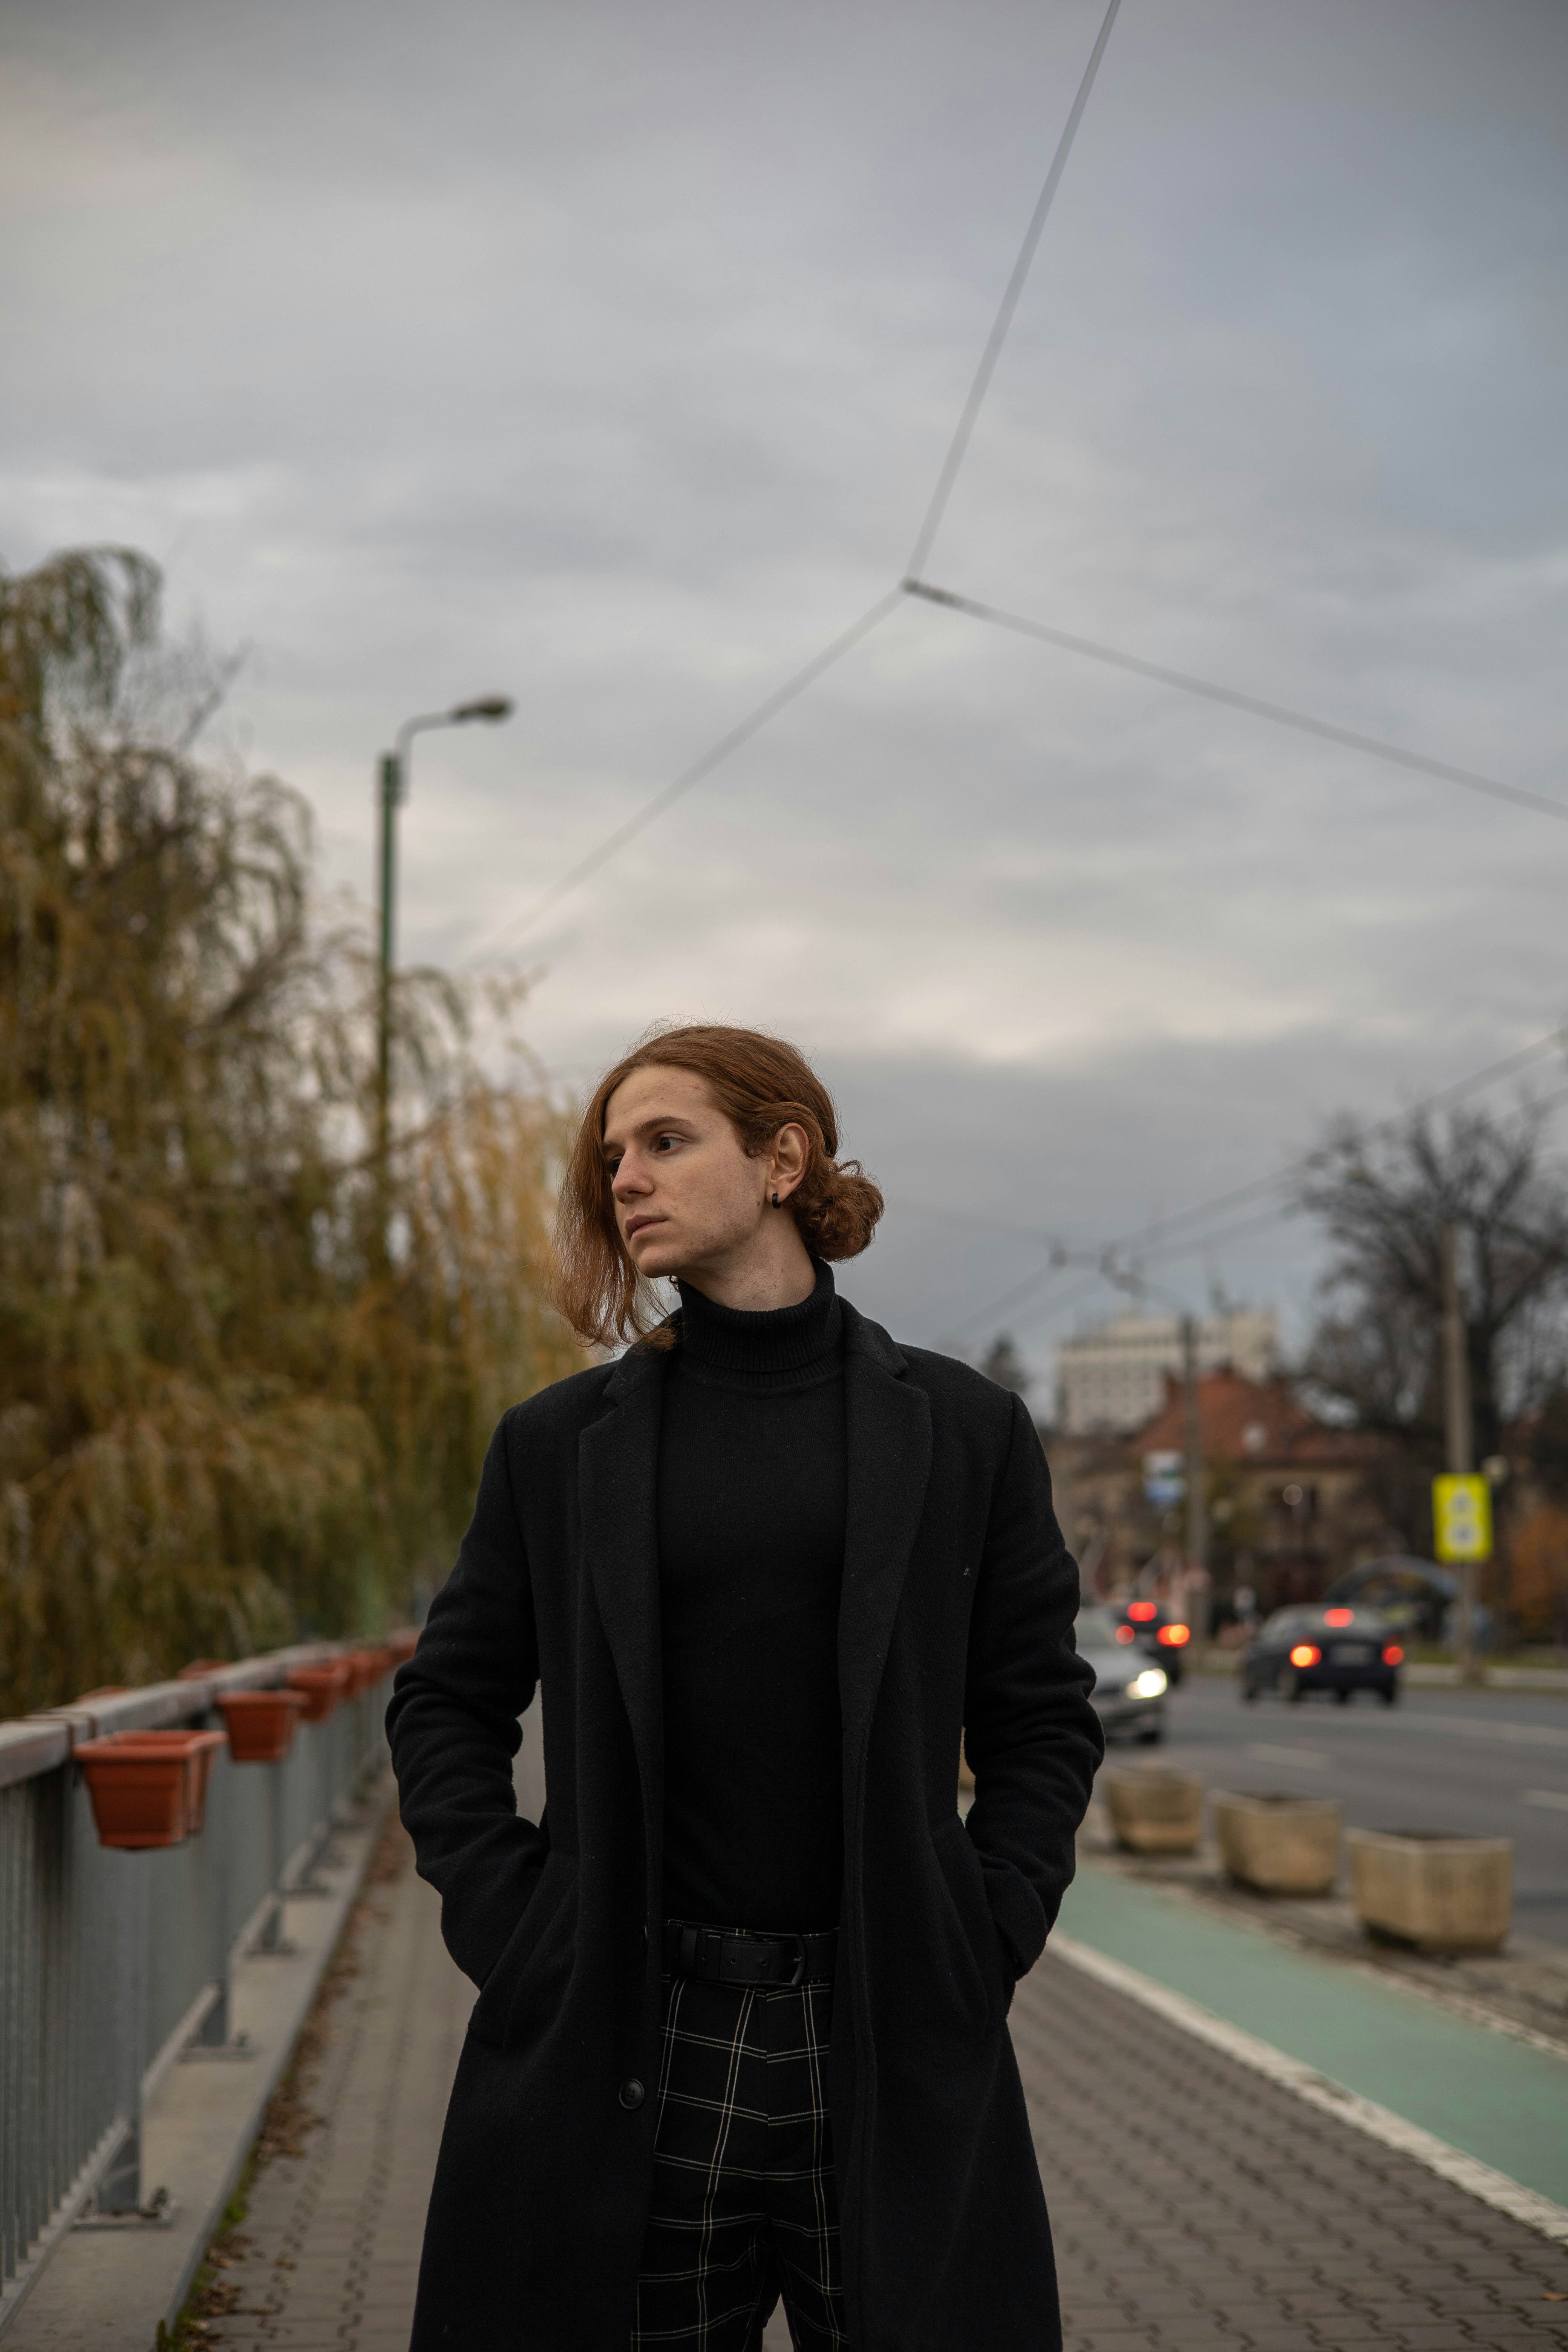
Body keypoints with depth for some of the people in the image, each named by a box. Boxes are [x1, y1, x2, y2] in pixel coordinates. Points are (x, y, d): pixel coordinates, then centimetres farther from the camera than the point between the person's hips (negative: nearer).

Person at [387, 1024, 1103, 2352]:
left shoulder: (962, 1431, 5)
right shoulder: (557, 1444, 7)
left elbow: (1044, 1718, 10)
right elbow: (446, 1700, 13)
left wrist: (986, 1935, -1)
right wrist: (503, 1921, 1)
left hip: (889, 2044, 0)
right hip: (626, 2058, 1)